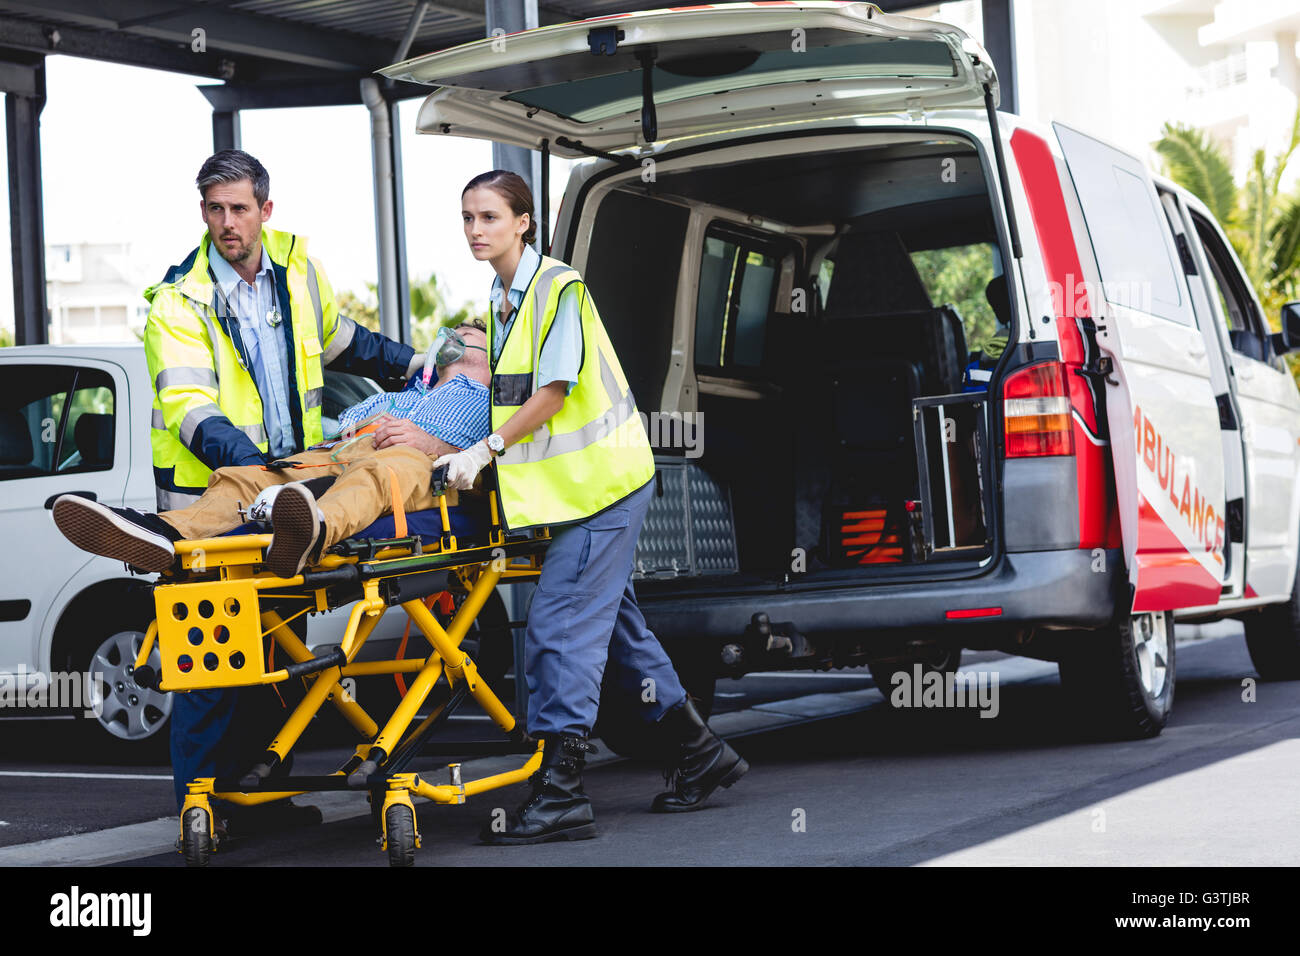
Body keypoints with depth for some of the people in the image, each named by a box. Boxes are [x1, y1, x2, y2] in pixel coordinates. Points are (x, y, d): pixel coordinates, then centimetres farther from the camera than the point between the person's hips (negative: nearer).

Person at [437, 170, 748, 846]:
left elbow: (552, 393, -18)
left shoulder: (559, 287, -13)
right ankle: (701, 754, 24)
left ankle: (559, 791, -12)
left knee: (560, 626, -13)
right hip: (575, 485, 9)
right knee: (614, 622, 13)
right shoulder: (500, 300, 13)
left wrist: (486, 450, -20)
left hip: (600, 482, -9)